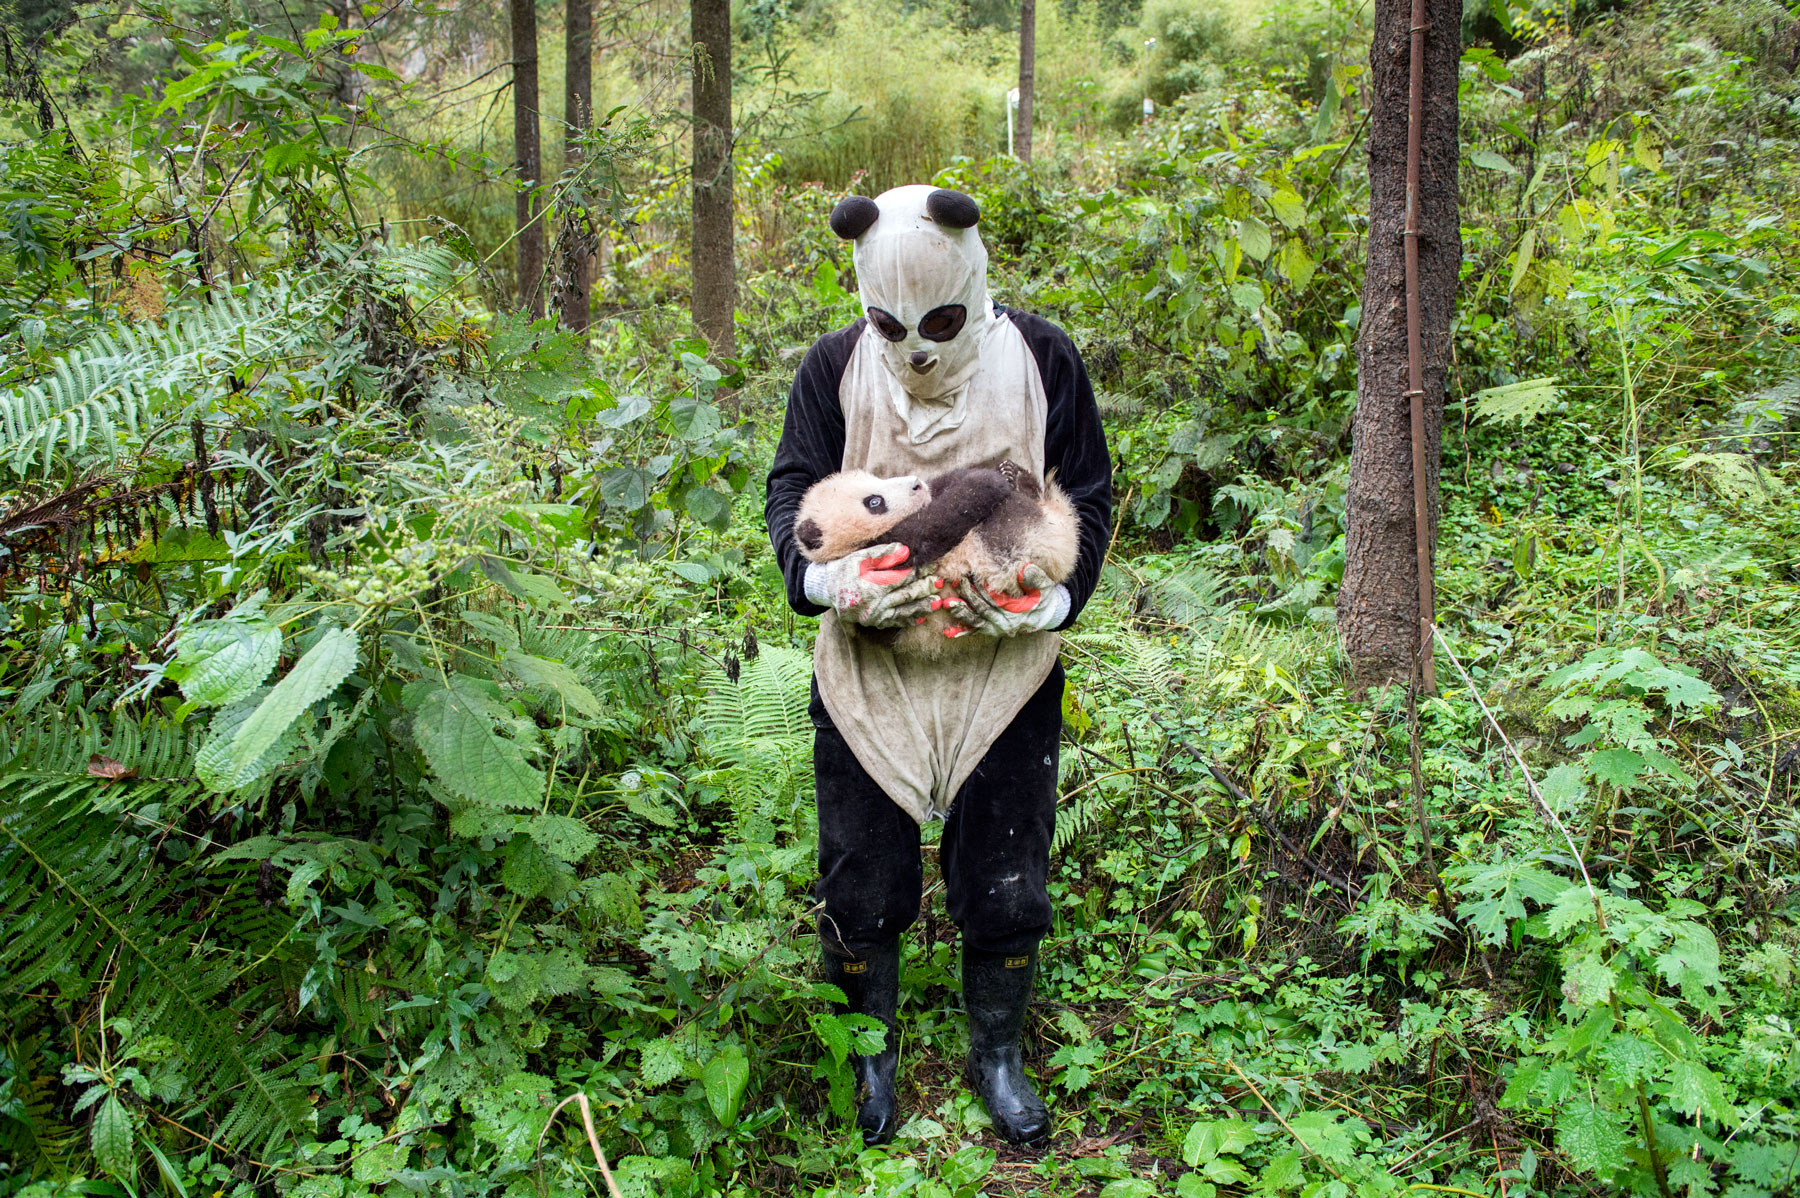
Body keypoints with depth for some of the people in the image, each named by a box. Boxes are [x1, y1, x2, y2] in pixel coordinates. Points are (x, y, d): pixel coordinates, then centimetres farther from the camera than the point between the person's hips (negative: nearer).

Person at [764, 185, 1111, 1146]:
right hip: (867, 671, 1)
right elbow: (790, 490, -3)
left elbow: (1088, 497, -1)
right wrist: (828, 580, -25)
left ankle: (996, 1052, 36)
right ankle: (873, 1048, 38)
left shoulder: (1041, 362, -5)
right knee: (861, 887, 10)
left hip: (1004, 671, 0)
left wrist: (1049, 598, -20)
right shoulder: (835, 367, -4)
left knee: (1007, 888, 9)